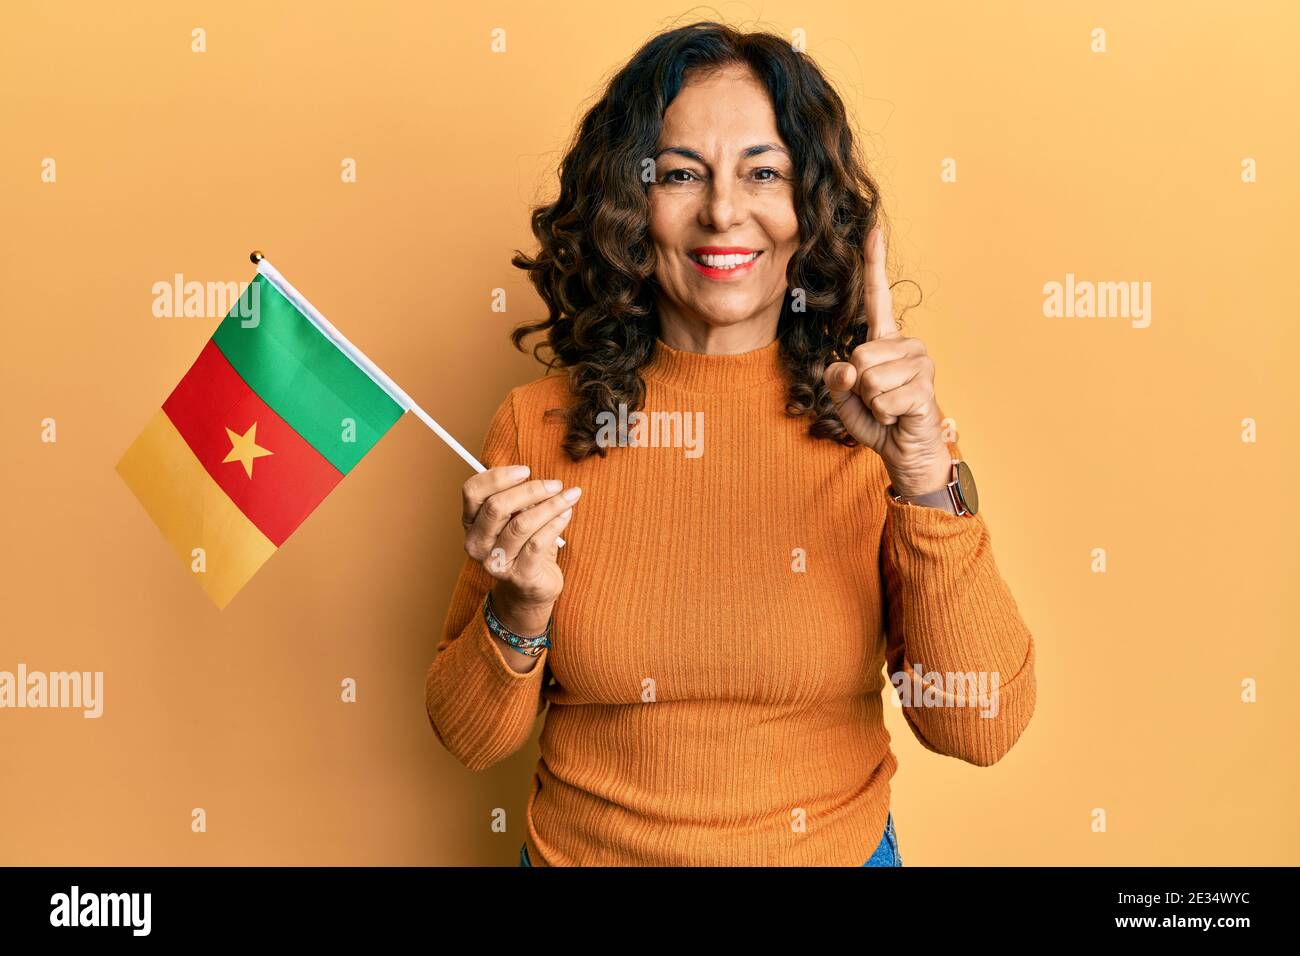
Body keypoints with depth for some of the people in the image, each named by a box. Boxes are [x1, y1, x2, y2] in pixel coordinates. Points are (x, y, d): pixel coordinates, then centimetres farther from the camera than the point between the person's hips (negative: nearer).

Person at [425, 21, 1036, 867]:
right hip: (585, 847, 0)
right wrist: (520, 612, -25)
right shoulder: (538, 425, -12)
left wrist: (927, 476, -28)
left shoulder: (870, 420, -12)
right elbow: (471, 739, -6)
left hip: (836, 846, 0)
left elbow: (981, 727, -18)